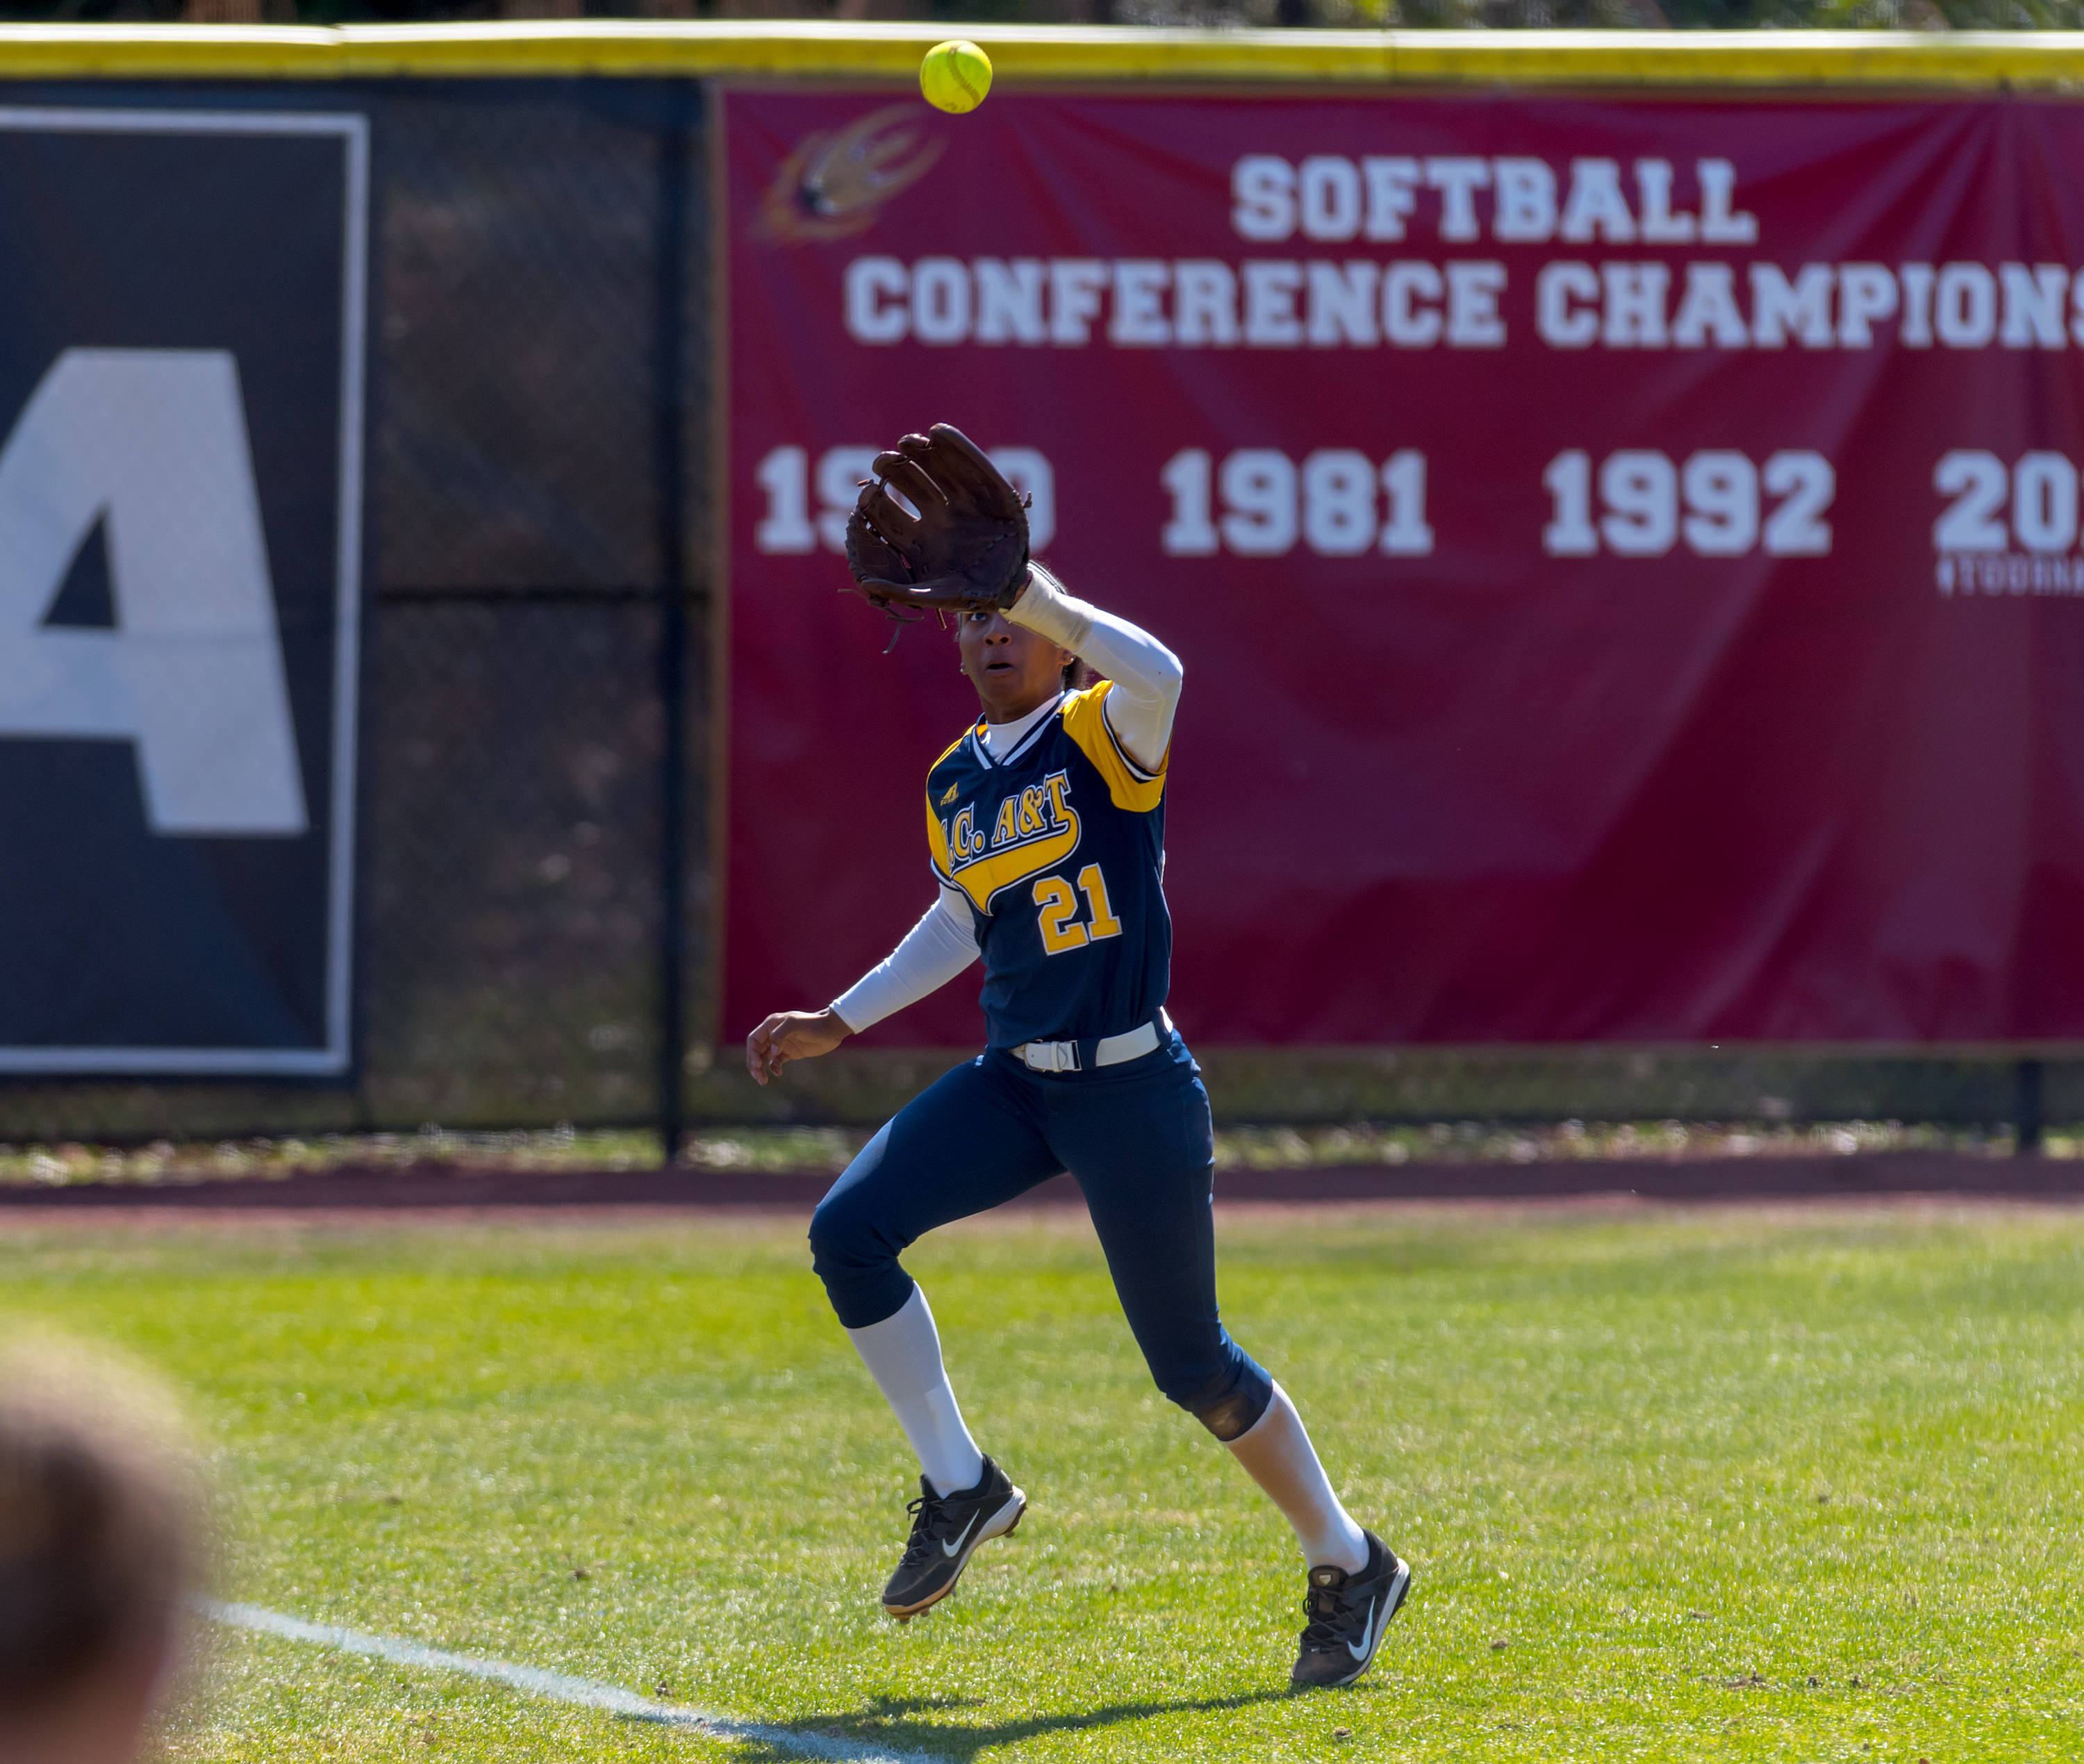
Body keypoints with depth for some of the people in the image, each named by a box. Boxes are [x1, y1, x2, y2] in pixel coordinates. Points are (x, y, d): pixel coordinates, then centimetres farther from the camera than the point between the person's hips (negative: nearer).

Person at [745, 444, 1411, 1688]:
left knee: (1192, 1365, -2)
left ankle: (1349, 1566, 19)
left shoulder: (1102, 739, -9)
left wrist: (1035, 598, -37)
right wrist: (843, 1022, 24)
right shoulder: (954, 783, 11)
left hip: (1133, 1087, -6)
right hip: (1014, 1083, 6)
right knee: (850, 1233, -11)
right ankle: (962, 1490, 4)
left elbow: (1156, 674, -33)